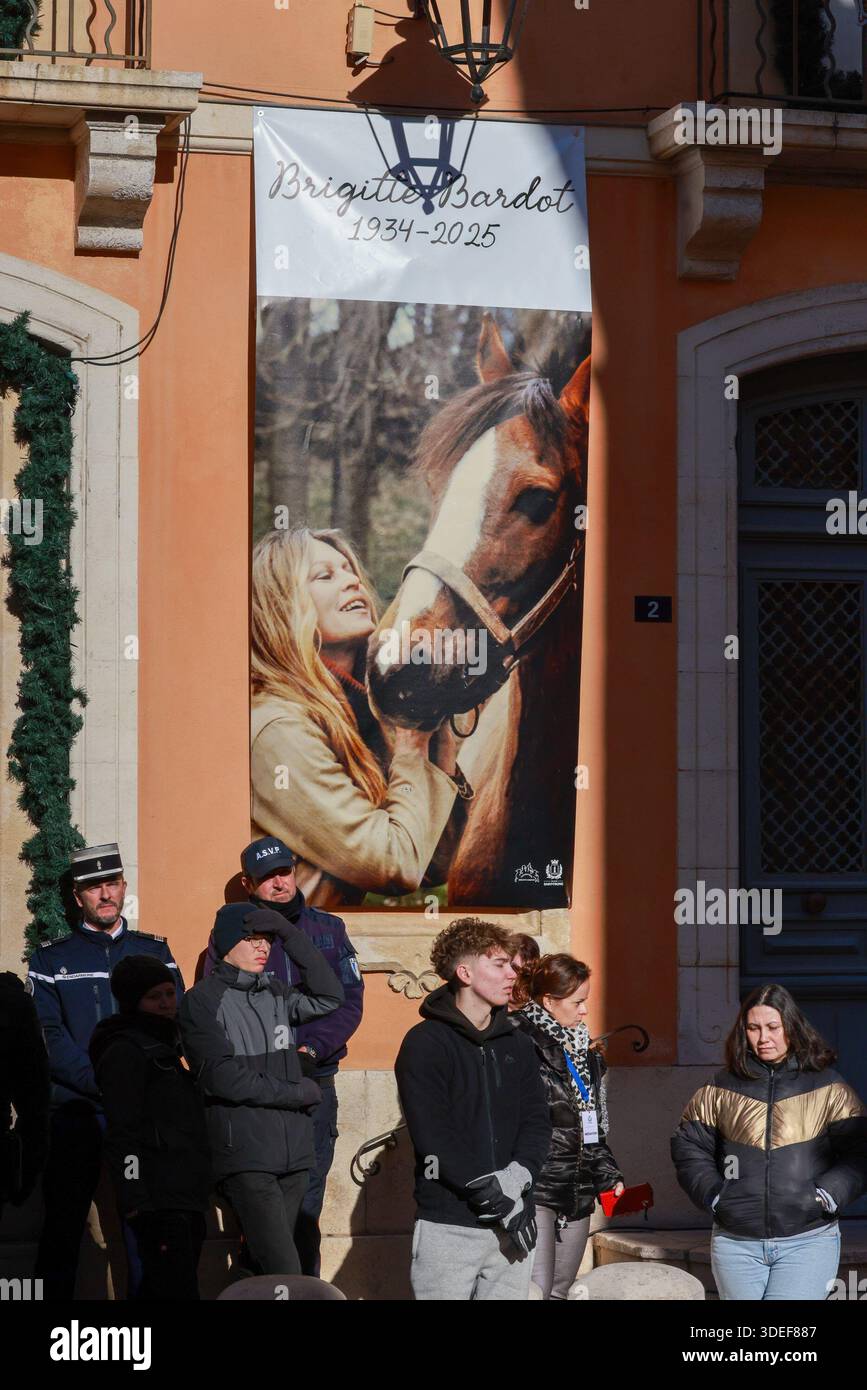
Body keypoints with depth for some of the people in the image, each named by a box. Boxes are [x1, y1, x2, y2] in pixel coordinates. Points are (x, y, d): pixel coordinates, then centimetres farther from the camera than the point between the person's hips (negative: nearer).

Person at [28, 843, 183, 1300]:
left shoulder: (155, 952, 14)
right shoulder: (50, 960, 10)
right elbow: (48, 1037, -2)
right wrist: (104, 1083, -14)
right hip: (74, 1111, -1)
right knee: (62, 1224, -2)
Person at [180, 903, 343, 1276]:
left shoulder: (276, 994, 16)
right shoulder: (202, 1001, -2)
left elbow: (328, 997, 4)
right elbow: (224, 1077, -10)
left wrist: (289, 933, 0)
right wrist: (298, 1092, -5)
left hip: (292, 1154, 6)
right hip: (245, 1157, -6)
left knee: (267, 1266, 8)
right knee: (284, 1272, -17)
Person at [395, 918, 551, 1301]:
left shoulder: (517, 1045, 14)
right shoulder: (425, 1044, -5)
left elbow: (537, 1122, 9)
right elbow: (434, 1137, -13)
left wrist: (518, 1176, -11)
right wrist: (493, 1194, -16)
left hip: (511, 1224, 5)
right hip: (448, 1225, -5)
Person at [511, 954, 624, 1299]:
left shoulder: (585, 1052, 17)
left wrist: (609, 1177, 14)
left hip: (577, 1194, 8)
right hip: (533, 1192, -8)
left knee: (561, 1291, 10)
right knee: (536, 1292, -15)